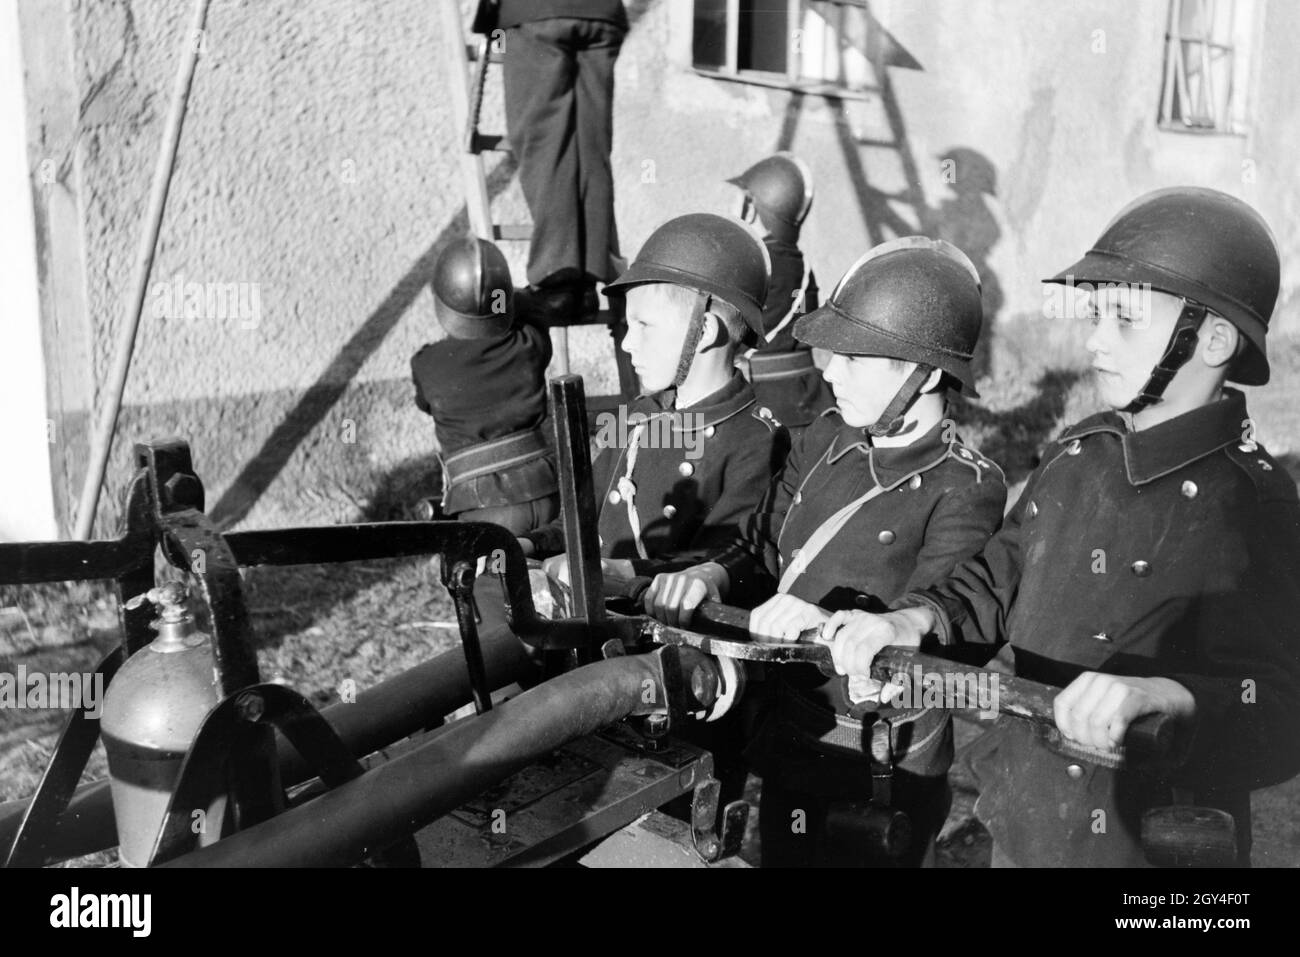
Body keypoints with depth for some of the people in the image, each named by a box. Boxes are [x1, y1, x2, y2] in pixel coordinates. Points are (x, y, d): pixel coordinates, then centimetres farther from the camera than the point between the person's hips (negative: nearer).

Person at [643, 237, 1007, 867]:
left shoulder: (966, 490, -18)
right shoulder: (826, 441, 0)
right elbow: (762, 550, 6)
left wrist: (829, 624, -40)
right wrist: (710, 577, -14)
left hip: (878, 776, -6)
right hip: (784, 742, 6)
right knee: (780, 855, 24)